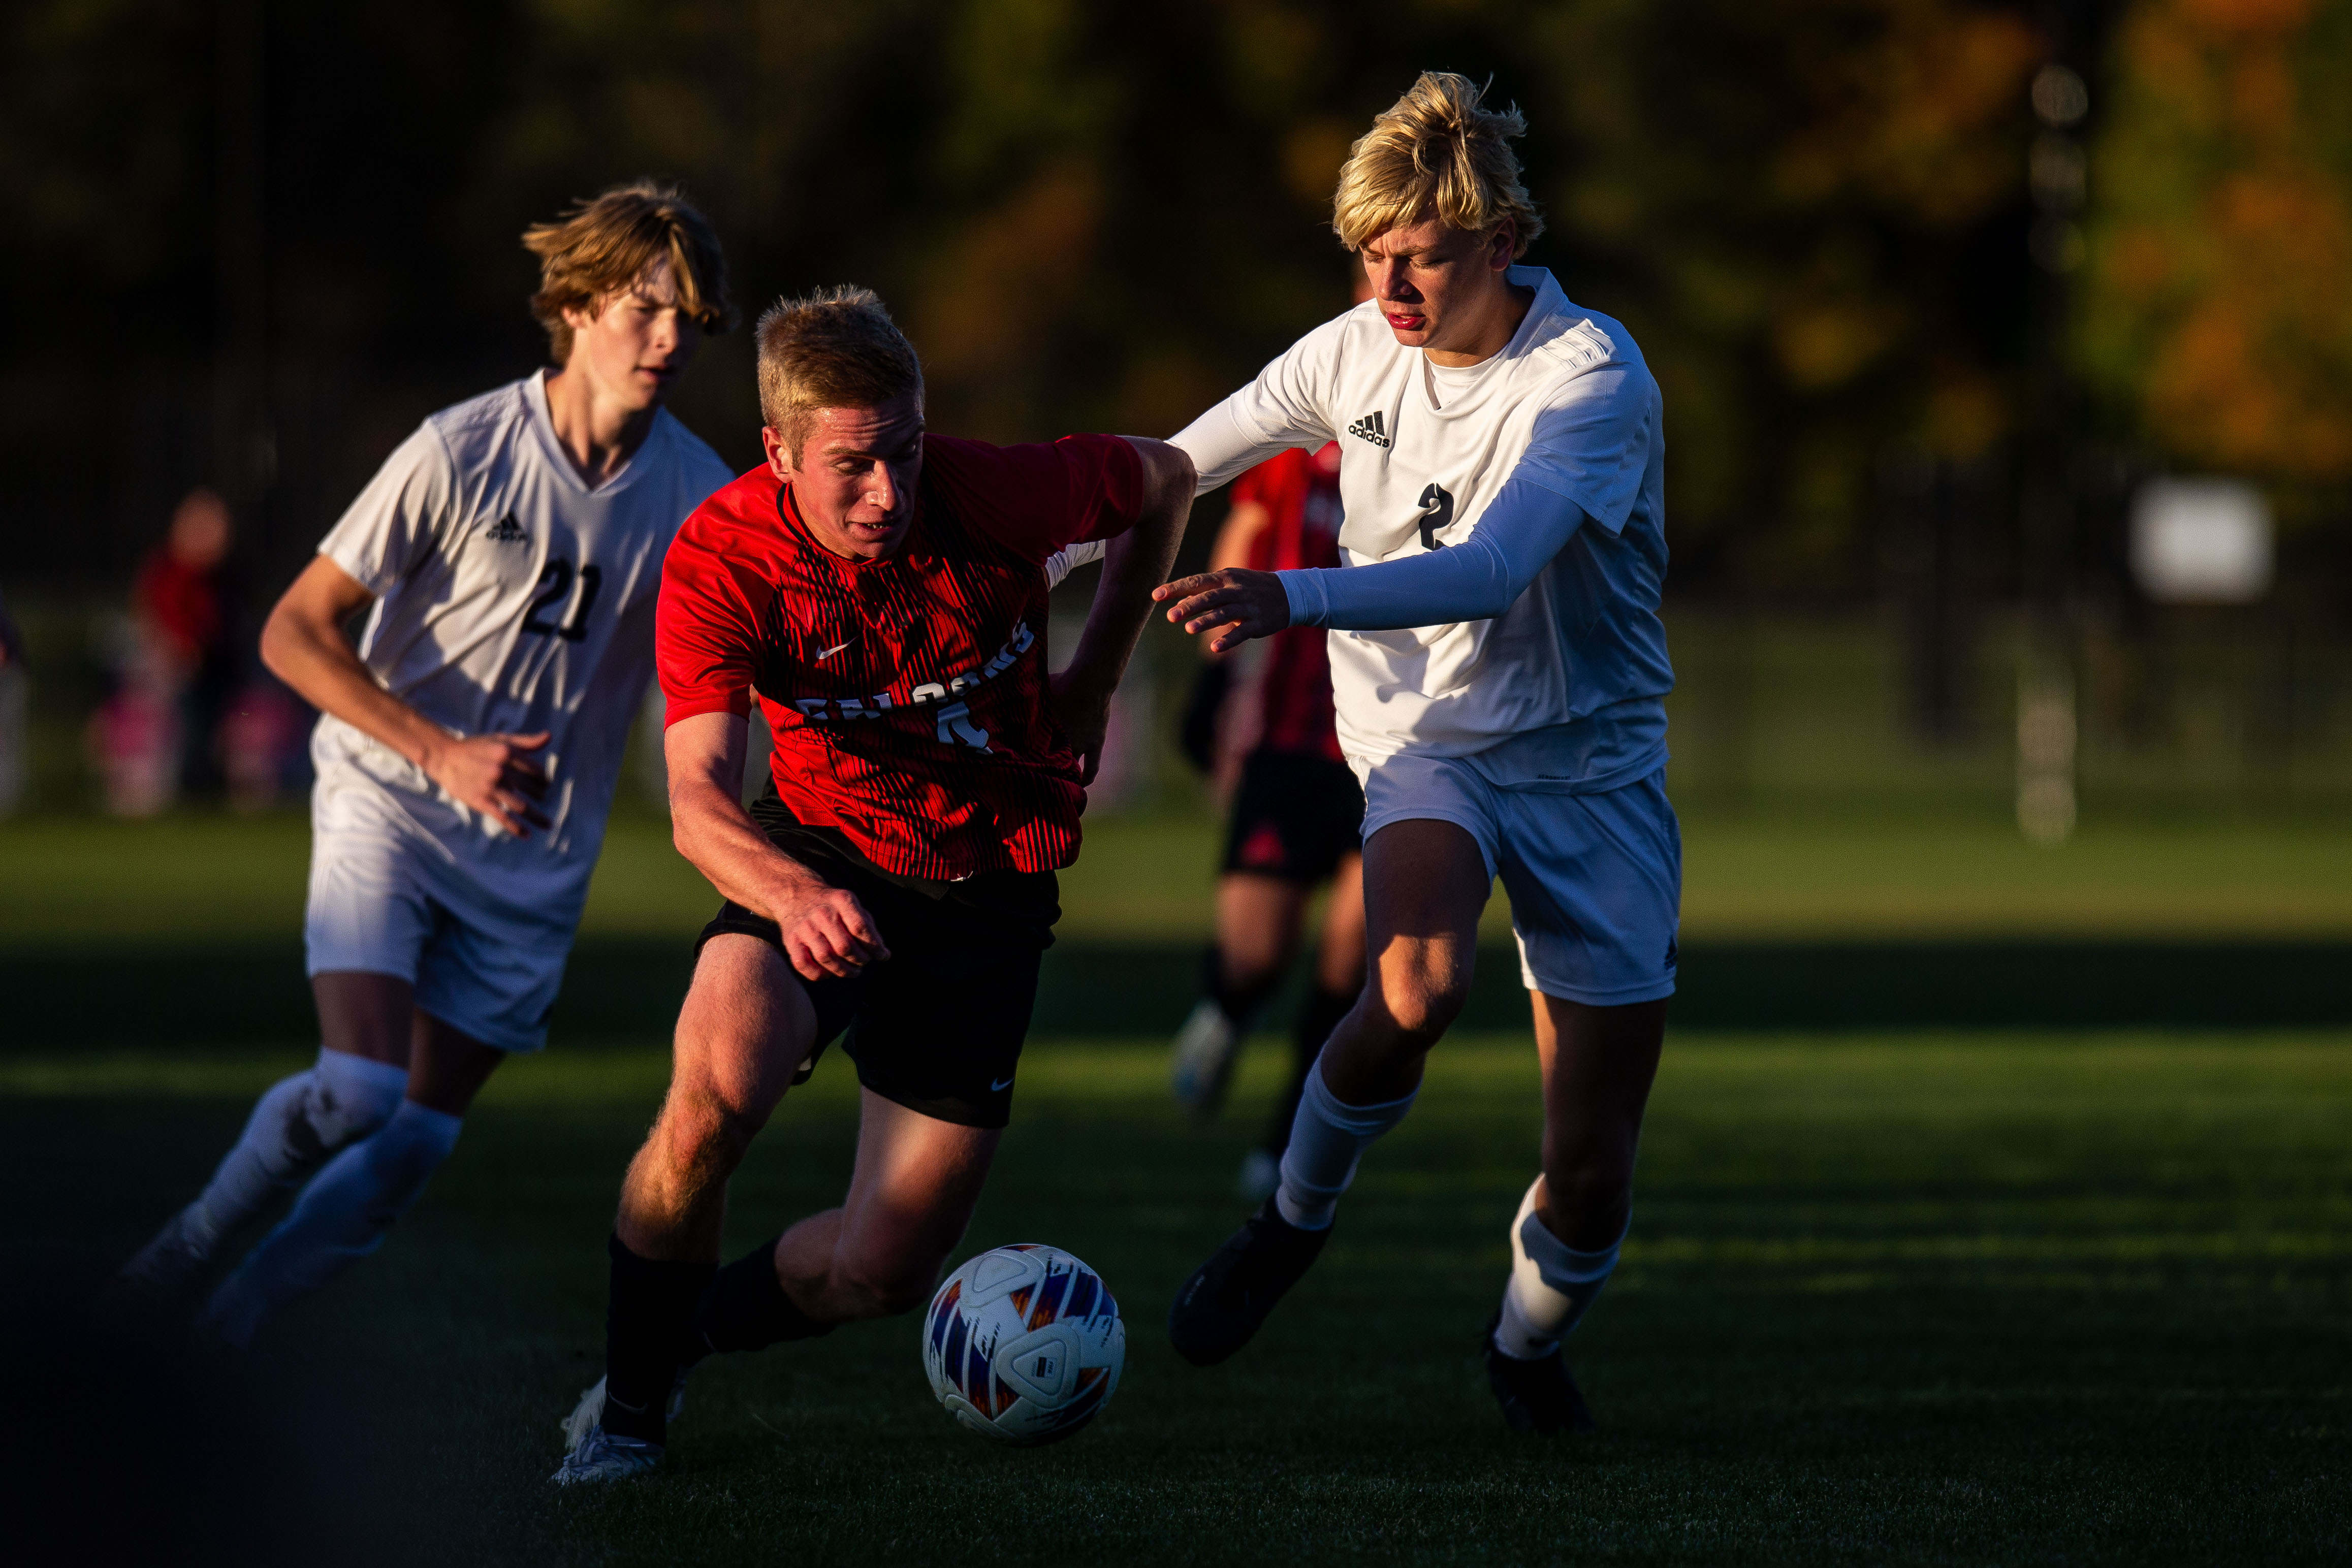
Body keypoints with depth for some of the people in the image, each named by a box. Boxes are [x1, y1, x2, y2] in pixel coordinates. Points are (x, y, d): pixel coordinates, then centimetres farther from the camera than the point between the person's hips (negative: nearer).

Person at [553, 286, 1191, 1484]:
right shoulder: (720, 563, -21)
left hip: (990, 888, 1)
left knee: (882, 1270, -6)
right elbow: (698, 801, -31)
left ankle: (693, 1331, 28)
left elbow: (1163, 480, 3)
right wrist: (792, 893, -53)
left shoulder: (996, 496, -20)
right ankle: (629, 1397, -8)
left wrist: (1086, 691, 5)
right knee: (719, 1086, -33)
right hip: (821, 857, -1)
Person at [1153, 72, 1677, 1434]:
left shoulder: (1593, 377, -20)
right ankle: (1296, 1217, -6)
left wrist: (1293, 600, -49)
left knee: (1594, 1172, -1)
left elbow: (1486, 572, -35)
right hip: (1423, 733, 1)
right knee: (1418, 984, -34)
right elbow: (1173, 468, 10)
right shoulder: (1357, 354, -6)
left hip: (1593, 760, -1)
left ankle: (1530, 1346, 32)